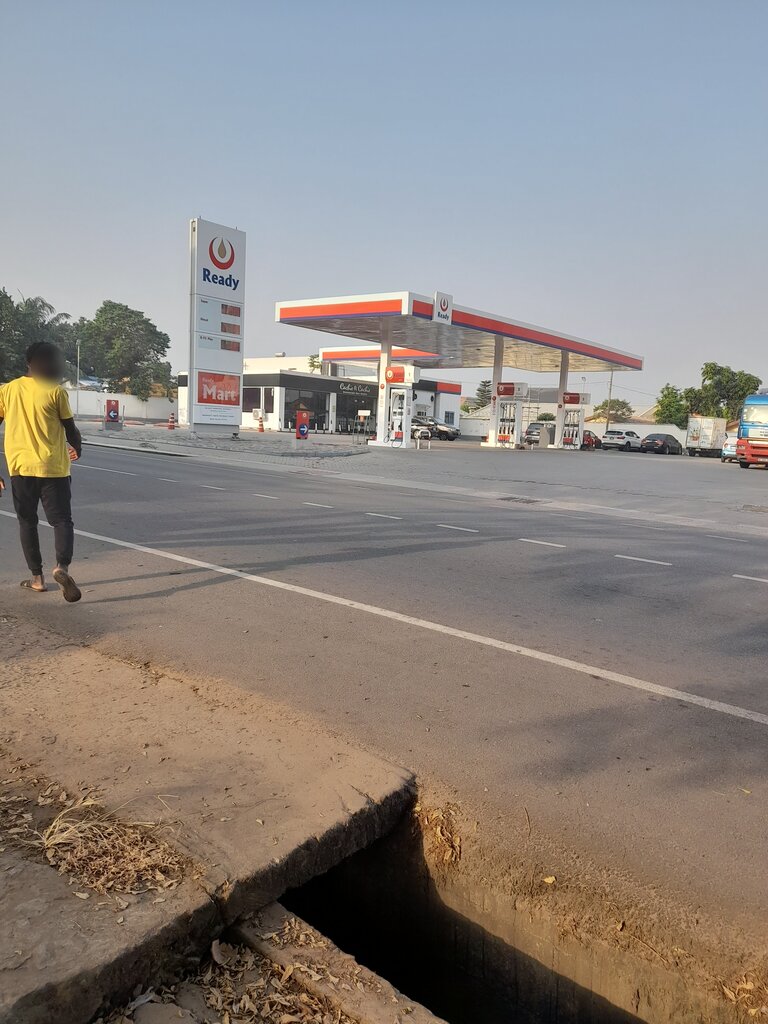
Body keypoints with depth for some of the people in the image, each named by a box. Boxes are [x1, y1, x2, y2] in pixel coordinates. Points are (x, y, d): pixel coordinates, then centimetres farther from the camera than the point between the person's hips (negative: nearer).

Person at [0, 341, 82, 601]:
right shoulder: (56, 392, -4)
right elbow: (71, 431, 1)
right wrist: (77, 448, 24)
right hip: (53, 468, -3)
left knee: (27, 522, 14)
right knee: (62, 520, 3)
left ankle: (37, 578, 15)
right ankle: (62, 566, -20)